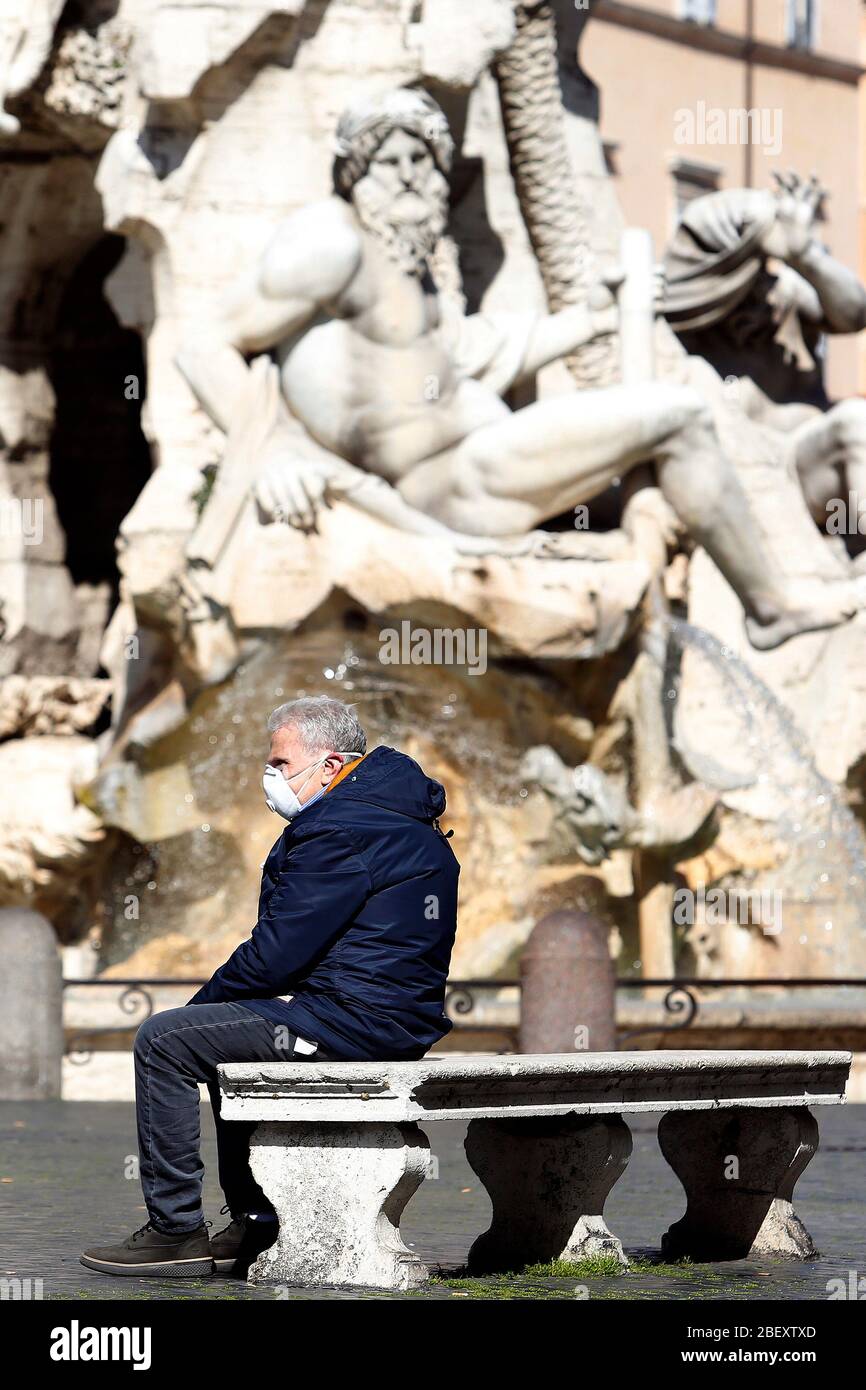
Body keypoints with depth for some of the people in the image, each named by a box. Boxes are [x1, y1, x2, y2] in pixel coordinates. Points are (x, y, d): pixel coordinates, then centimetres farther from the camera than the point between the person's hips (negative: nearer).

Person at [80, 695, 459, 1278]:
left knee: (164, 1040, -6)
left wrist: (206, 1000, 0)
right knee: (229, 1035, 31)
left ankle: (176, 1230, -4)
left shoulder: (341, 830, -17)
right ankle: (255, 1224, 28)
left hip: (353, 1021, -11)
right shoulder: (412, 820, 17)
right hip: (406, 1019, 11)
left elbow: (277, 952, -18)